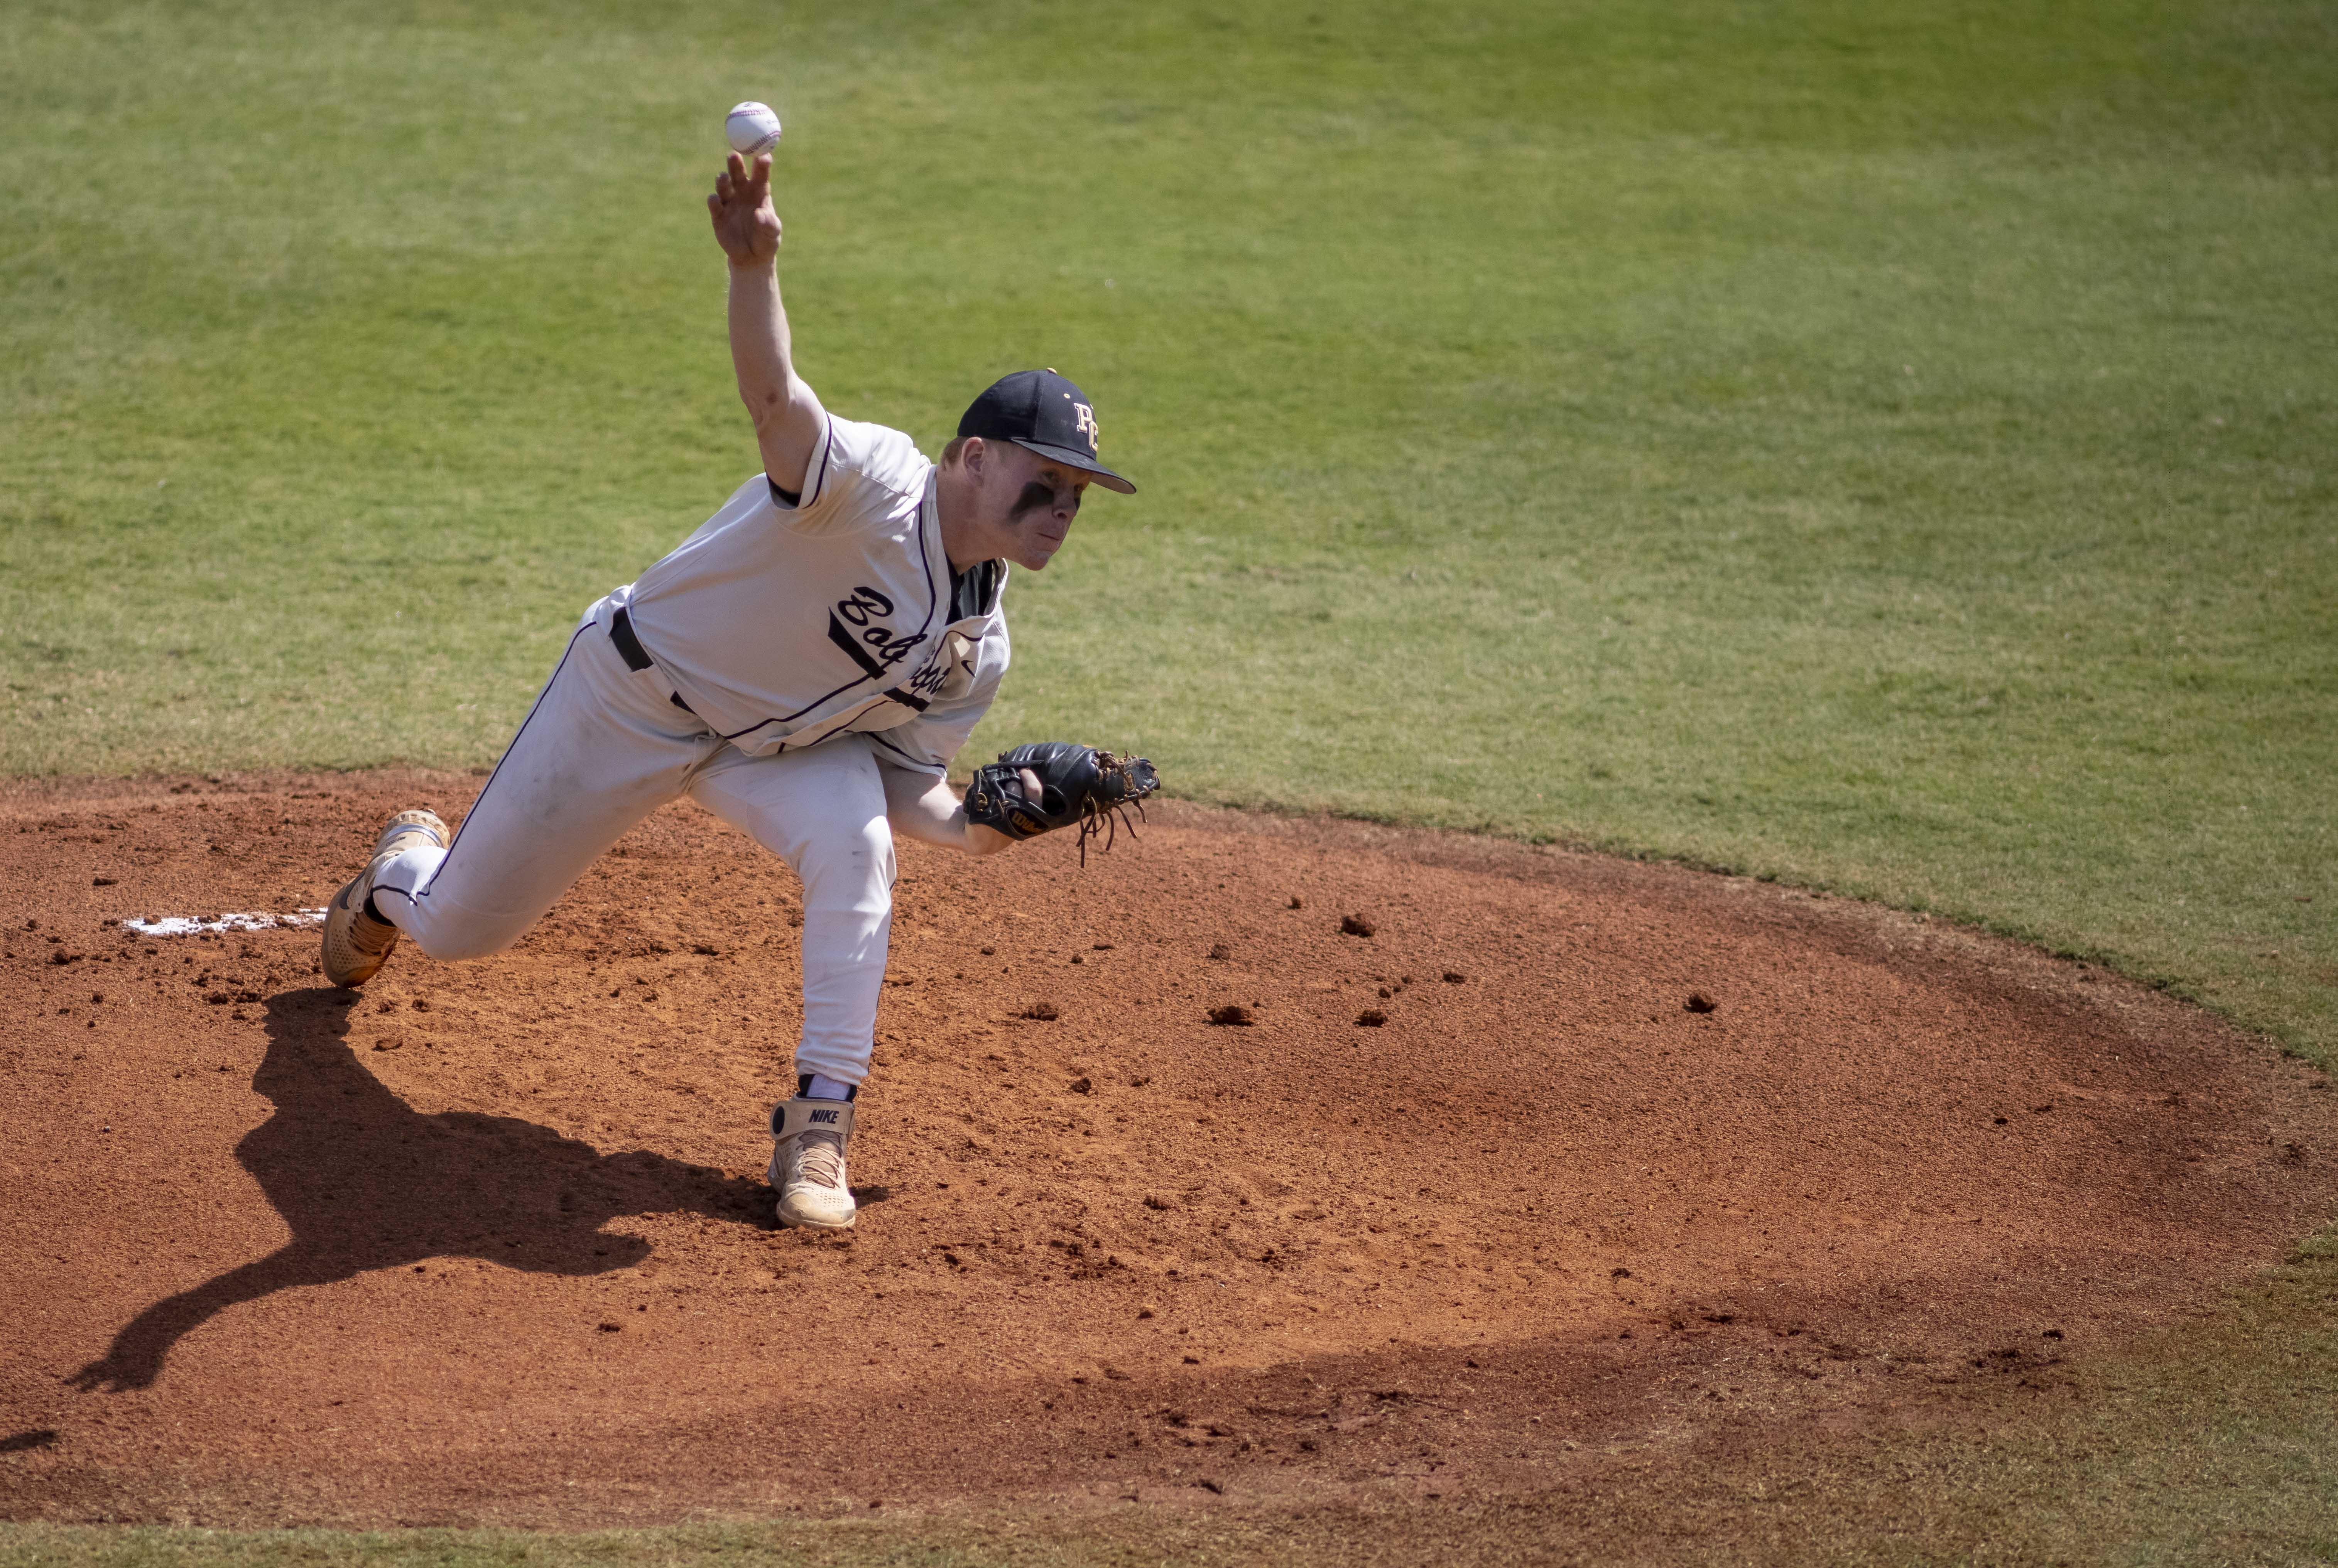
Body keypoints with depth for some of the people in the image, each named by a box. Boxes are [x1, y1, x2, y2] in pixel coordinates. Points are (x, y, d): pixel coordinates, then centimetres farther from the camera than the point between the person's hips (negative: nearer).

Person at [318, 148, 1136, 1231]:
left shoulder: (976, 648, -8)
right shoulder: (873, 481, -32)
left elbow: (906, 776, -1)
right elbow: (775, 405, -51)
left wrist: (971, 824, -25)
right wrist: (755, 267, -71)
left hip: (772, 744, 5)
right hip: (636, 694, -5)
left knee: (855, 831, -30)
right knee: (457, 929, 8)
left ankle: (818, 1124, -20)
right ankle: (401, 872, 50)